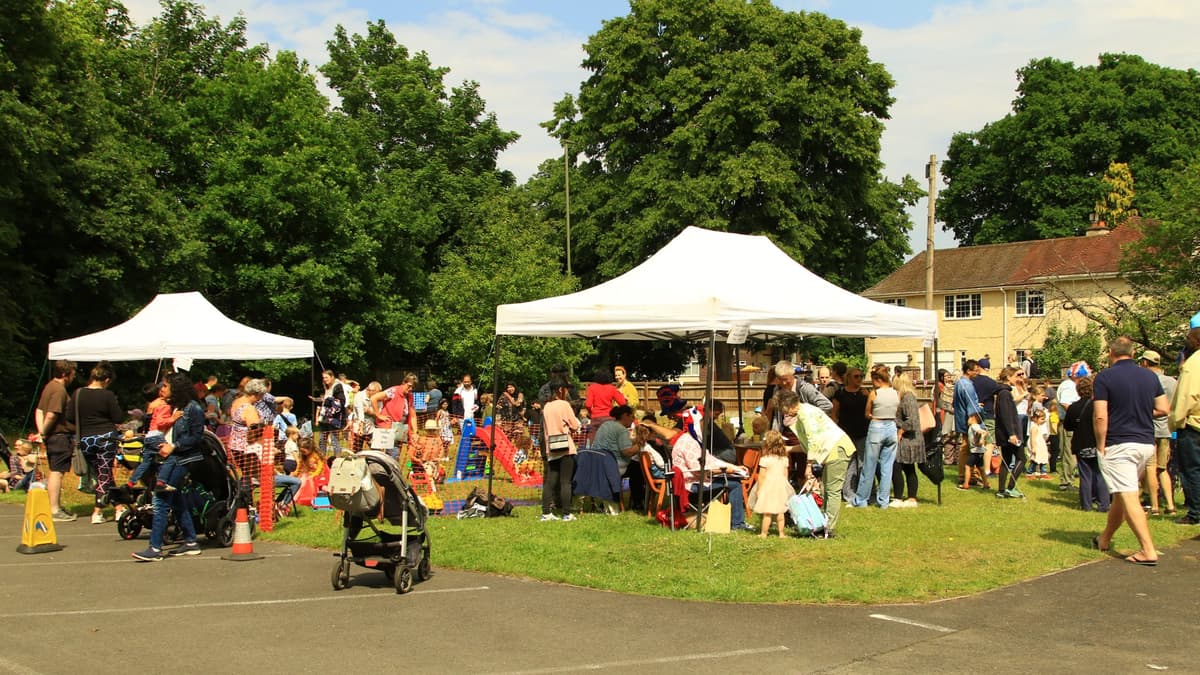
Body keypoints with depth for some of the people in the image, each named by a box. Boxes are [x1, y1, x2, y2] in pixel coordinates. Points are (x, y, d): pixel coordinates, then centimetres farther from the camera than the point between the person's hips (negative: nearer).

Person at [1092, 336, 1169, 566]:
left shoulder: (1104, 377, -8)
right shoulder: (1150, 376, 8)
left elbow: (1100, 417, -14)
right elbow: (1164, 409, 9)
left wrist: (1101, 447, -5)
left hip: (1119, 445, -6)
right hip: (1147, 443, 6)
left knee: (1129, 498, -7)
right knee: (1121, 493, 18)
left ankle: (1148, 551, -14)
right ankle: (1105, 538, 32)